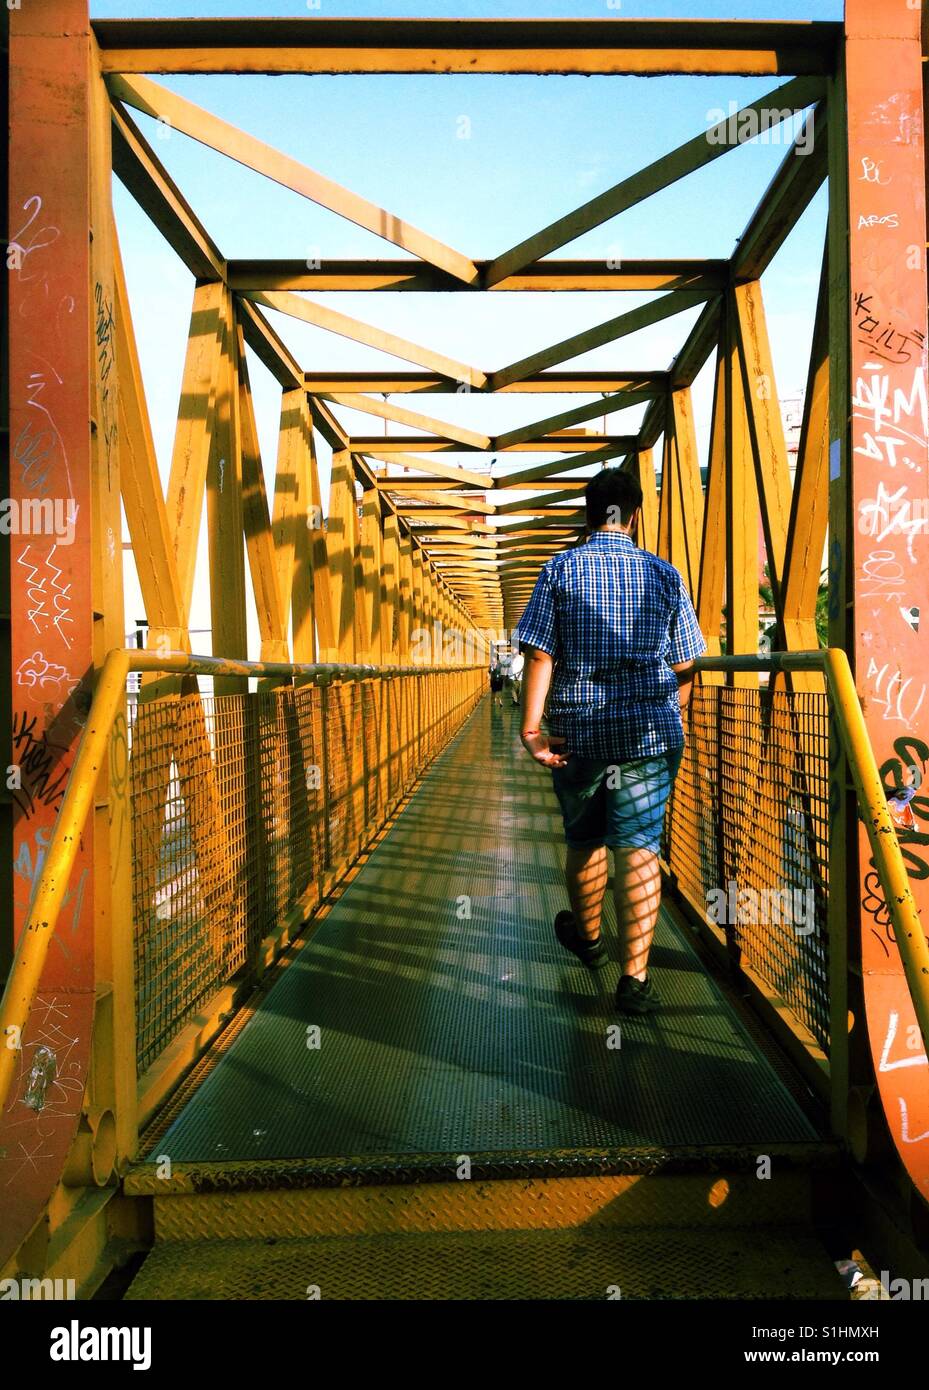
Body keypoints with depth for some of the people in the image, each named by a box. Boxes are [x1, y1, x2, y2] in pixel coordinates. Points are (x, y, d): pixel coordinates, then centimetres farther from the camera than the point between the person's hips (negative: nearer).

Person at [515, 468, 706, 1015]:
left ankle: (587, 936, 40)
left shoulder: (560, 570, -1)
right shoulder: (665, 575, 3)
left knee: (584, 841, 17)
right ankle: (635, 978, 3)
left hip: (577, 731, 0)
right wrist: (672, 722, 19)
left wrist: (531, 728, -9)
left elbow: (541, 655, -9)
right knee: (639, 848, 2)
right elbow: (685, 665, 5)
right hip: (648, 732, 0)